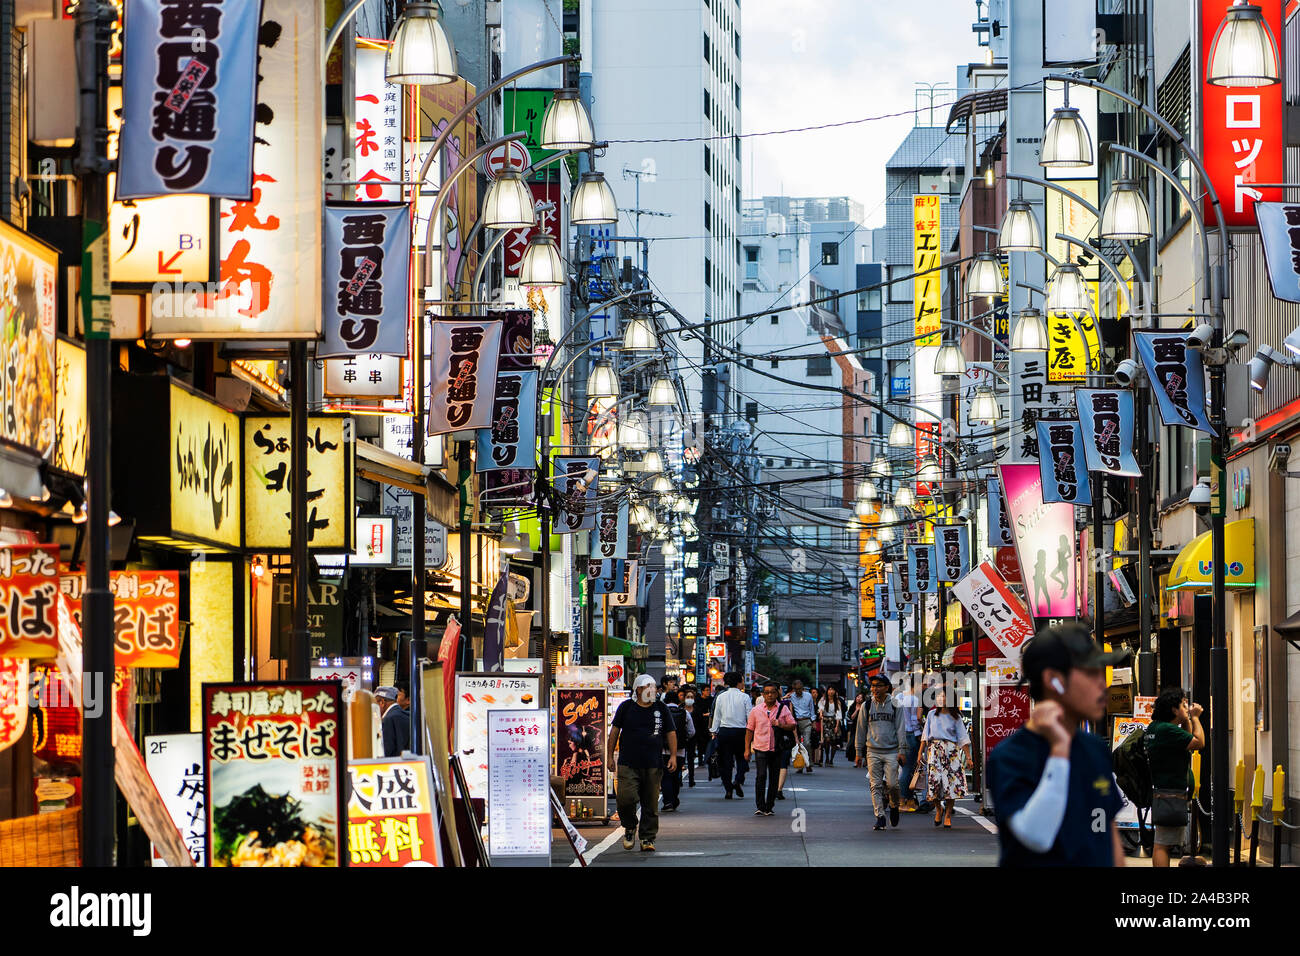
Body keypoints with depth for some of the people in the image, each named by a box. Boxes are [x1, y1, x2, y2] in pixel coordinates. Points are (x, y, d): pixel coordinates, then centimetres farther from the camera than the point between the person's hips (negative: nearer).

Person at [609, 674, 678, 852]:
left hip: (653, 765, 1)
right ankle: (630, 827, 13)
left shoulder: (661, 709, 10)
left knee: (651, 804, 2)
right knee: (625, 798, -14)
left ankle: (648, 838, 12)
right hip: (628, 764, -1)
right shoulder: (626, 707, 6)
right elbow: (615, 730, 10)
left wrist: (673, 755, 3)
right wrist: (610, 755, 6)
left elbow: (671, 733, 13)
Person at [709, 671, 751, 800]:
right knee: (741, 758, 13)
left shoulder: (721, 697, 1)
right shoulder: (744, 697, -5)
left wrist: (714, 732, 12)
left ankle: (728, 789, 4)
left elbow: (717, 716, 4)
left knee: (725, 760, 7)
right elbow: (749, 717, -5)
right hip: (740, 731, -1)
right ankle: (739, 780, -12)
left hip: (724, 731, 1)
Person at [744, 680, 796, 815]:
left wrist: (780, 725, -15)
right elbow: (749, 730, 10)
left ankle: (769, 807, 16)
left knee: (774, 779, 6)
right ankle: (760, 807, -11)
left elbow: (793, 725, 3)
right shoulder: (756, 711, 6)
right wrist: (747, 749, 5)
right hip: (760, 748, -1)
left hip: (777, 749, 1)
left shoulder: (783, 709, 6)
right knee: (761, 776, -14)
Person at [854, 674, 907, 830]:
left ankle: (894, 807, 22)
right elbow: (861, 730, 11)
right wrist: (859, 753, 10)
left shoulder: (895, 706, 2)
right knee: (876, 786, -3)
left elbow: (900, 729, 3)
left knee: (892, 784, -7)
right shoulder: (866, 706, 6)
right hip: (872, 751, 2)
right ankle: (880, 818, 0)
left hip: (891, 751, -2)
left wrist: (901, 751, -5)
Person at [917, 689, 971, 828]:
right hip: (934, 750, 1)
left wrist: (968, 757, -2)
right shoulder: (932, 715, 12)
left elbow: (963, 738, 5)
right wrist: (920, 753, 7)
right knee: (934, 780, -10)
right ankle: (938, 809, 15)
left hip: (951, 751, -1)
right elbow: (925, 736, 13)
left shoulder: (955, 717, 7)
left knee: (951, 782, -8)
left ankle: (948, 815, 2)